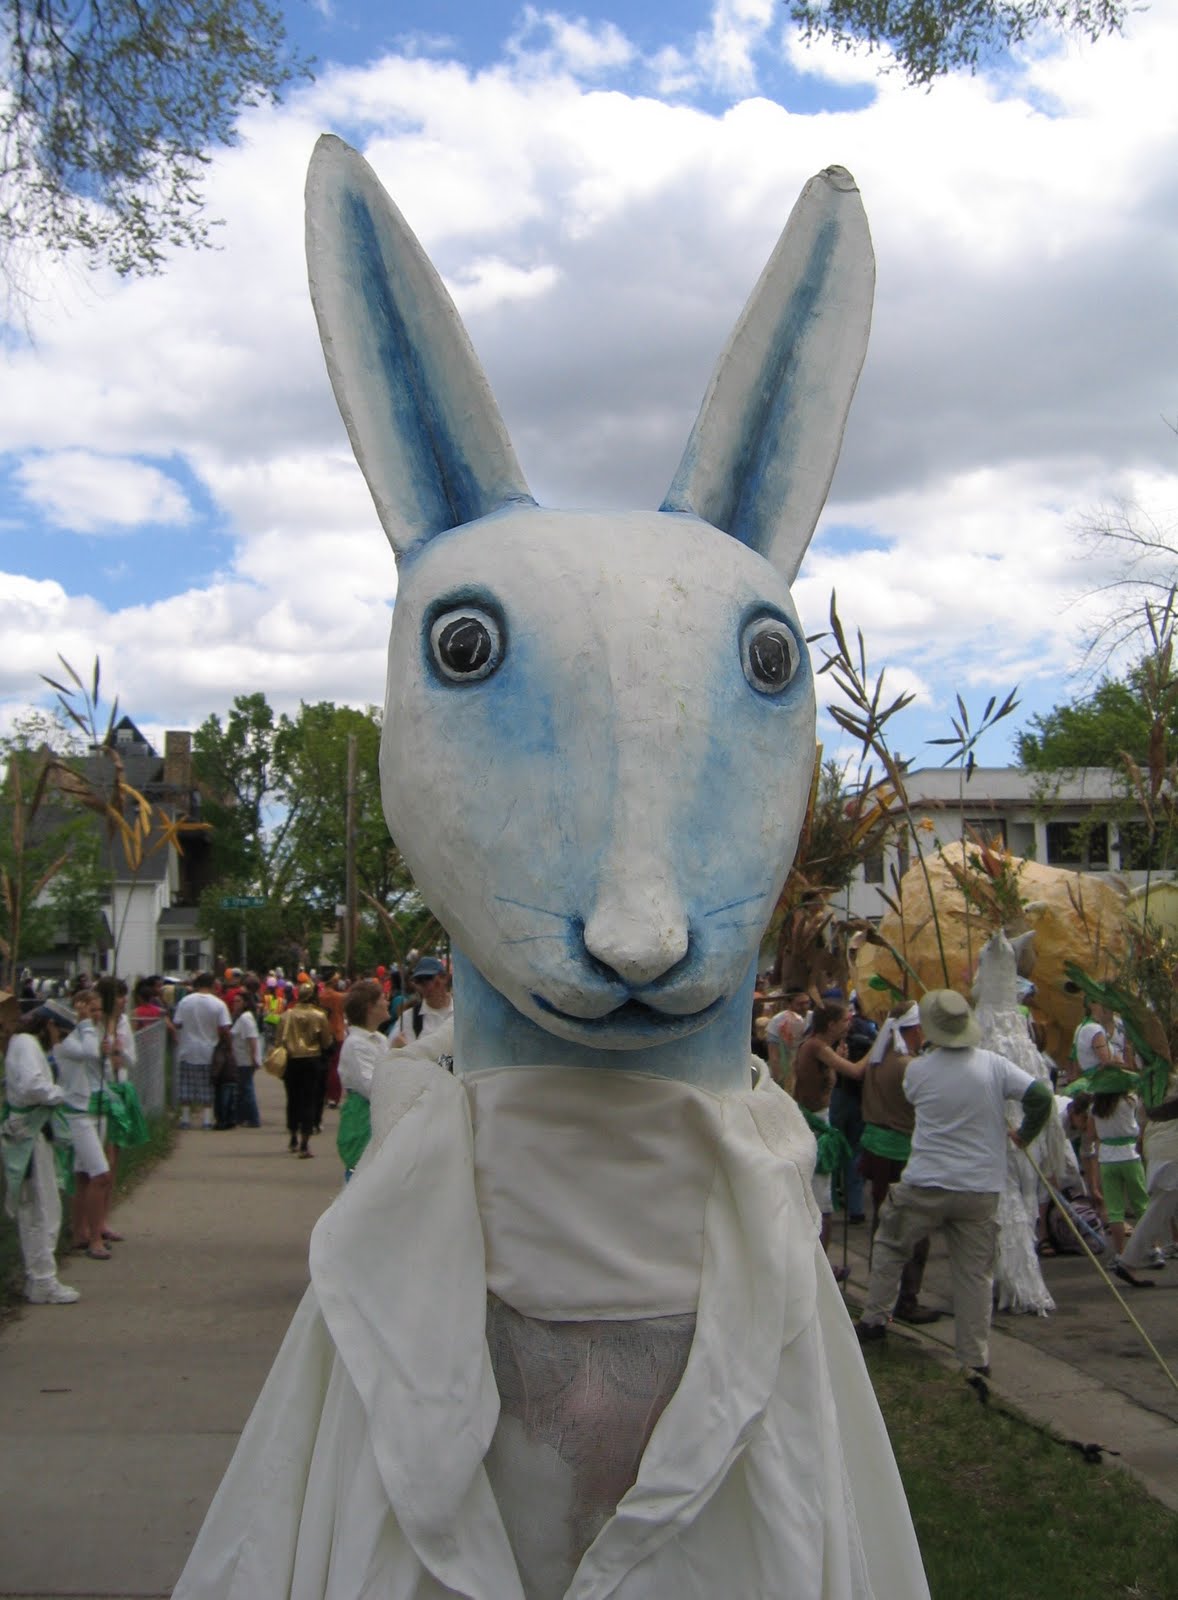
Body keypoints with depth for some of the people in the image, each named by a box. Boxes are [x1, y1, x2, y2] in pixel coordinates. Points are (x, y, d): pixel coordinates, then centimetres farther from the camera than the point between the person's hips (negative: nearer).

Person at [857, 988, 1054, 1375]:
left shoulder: (917, 1070, -6)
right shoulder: (994, 1065, -5)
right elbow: (1042, 1095, -9)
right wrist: (1024, 1136, 7)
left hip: (925, 1185, -1)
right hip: (981, 1188, 1)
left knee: (890, 1246, 21)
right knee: (975, 1273, 8)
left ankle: (874, 1320, 27)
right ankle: (976, 1358, 12)